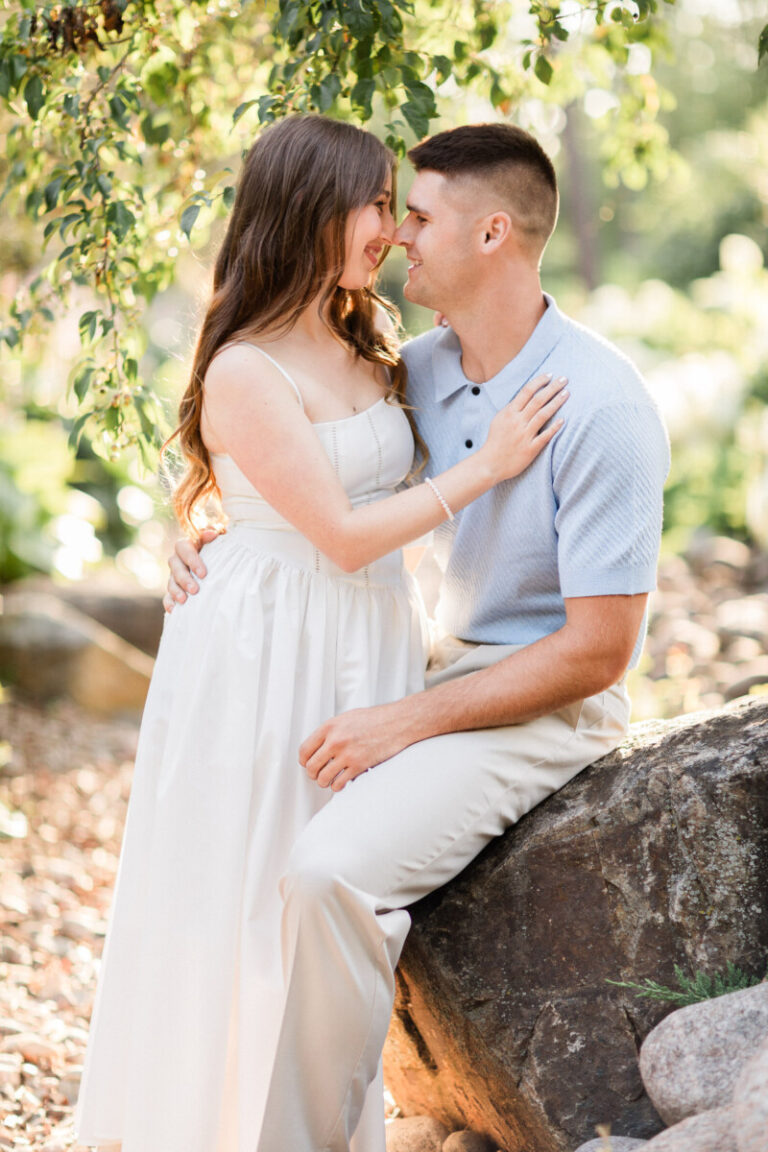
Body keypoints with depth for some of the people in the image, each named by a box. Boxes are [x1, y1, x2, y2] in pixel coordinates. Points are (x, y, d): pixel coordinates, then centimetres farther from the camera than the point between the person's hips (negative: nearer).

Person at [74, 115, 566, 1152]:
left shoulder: (365, 354, 7)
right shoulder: (246, 373, -17)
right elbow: (343, 533, -18)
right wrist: (488, 465, -15)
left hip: (365, 655, 7)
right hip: (270, 659, -7)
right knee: (250, 894, 3)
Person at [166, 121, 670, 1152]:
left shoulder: (601, 408, -22)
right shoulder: (423, 370, 2)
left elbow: (598, 650, -22)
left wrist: (412, 721, -22)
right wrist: (206, 536, -1)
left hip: (550, 705, -8)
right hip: (447, 667, 9)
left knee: (332, 868, -28)